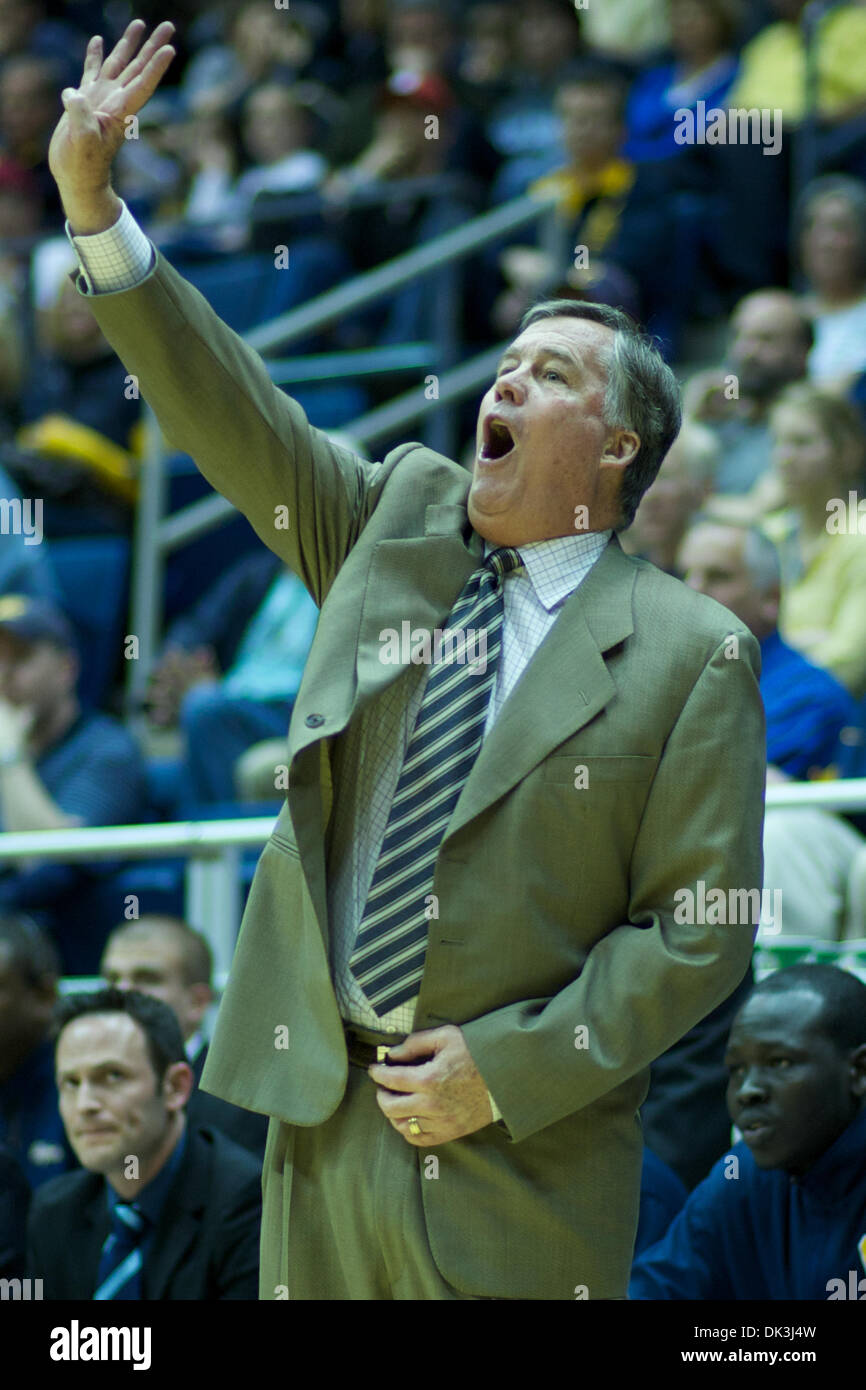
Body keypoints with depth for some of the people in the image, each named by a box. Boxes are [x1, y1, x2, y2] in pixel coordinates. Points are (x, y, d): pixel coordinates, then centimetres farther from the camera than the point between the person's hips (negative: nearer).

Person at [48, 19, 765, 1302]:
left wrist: (509, 1070, -15)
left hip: (514, 1162, -4)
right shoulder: (400, 522, 9)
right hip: (322, 1111, 5)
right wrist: (91, 197, -6)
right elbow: (234, 416, 3)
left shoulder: (687, 655, -6)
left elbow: (699, 933, -8)